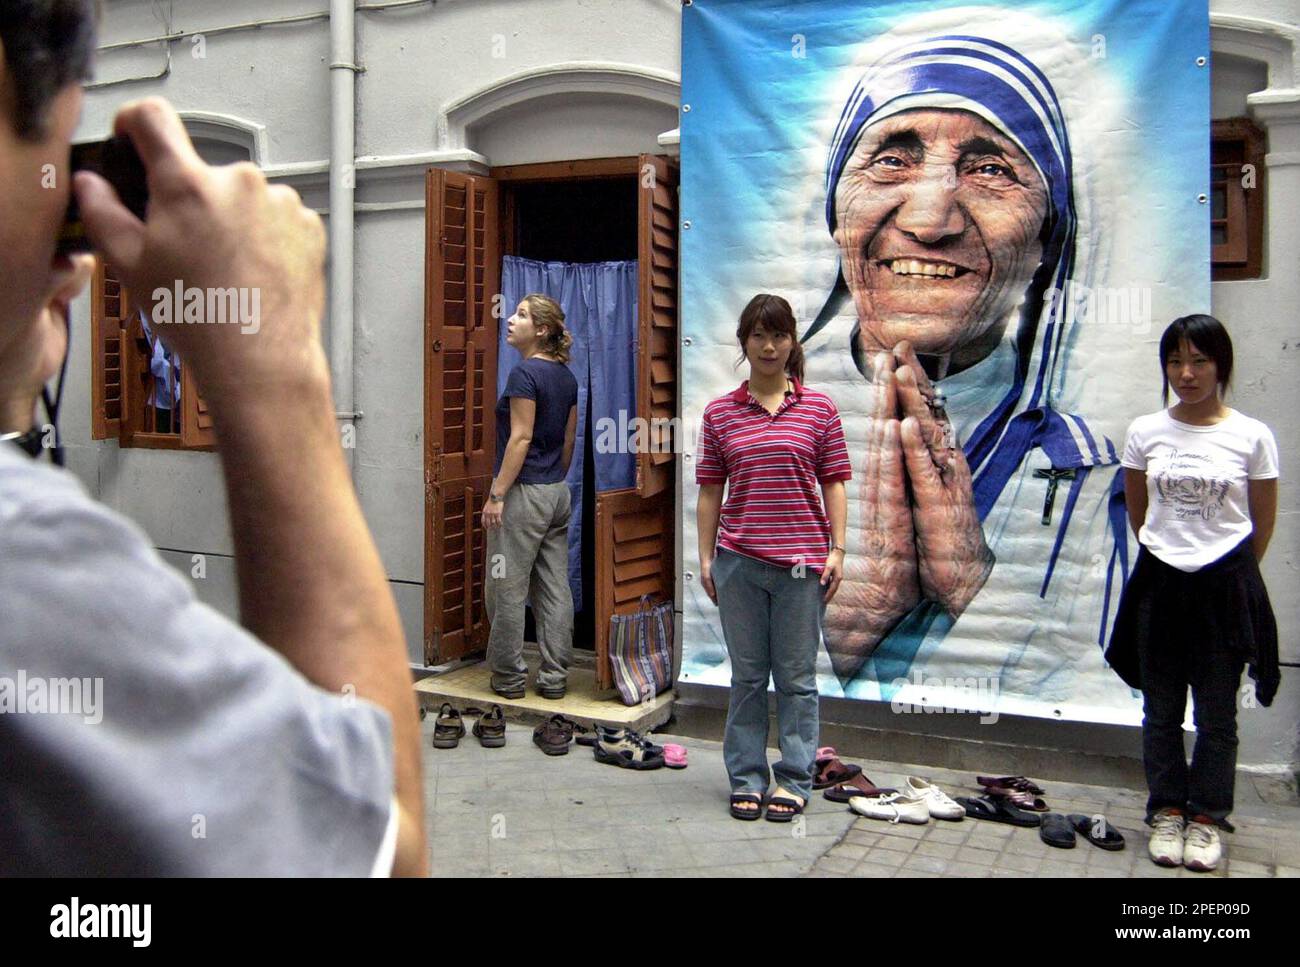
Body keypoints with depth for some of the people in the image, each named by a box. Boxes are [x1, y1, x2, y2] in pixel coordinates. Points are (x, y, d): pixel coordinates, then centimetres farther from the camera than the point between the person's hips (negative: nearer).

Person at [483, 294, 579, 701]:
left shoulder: (525, 373, -13)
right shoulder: (566, 376, 11)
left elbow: (521, 438, -17)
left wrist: (497, 494, -16)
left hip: (524, 493, -8)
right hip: (557, 493, 8)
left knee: (507, 589, 2)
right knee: (555, 589, 9)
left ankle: (508, 678, 10)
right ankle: (554, 678, 14)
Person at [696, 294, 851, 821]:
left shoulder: (819, 408, 3)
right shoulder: (719, 413, 5)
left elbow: (834, 482, 3)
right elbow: (710, 490, 6)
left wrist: (836, 549, -4)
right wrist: (706, 556, 3)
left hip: (801, 560, -1)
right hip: (739, 561, 1)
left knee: (797, 676, 7)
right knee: (747, 675, 10)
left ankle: (795, 780, 19)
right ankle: (747, 779, 21)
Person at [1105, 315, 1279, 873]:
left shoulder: (1252, 436, -5)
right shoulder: (1145, 432, 1)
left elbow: (1262, 522, 4)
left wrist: (1229, 572, 10)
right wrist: (1167, 554, 13)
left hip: (1225, 585, -2)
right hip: (1160, 582, 2)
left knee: (1216, 713, 7)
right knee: (1162, 711, 10)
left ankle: (1207, 817, 21)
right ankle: (1167, 813, 23)